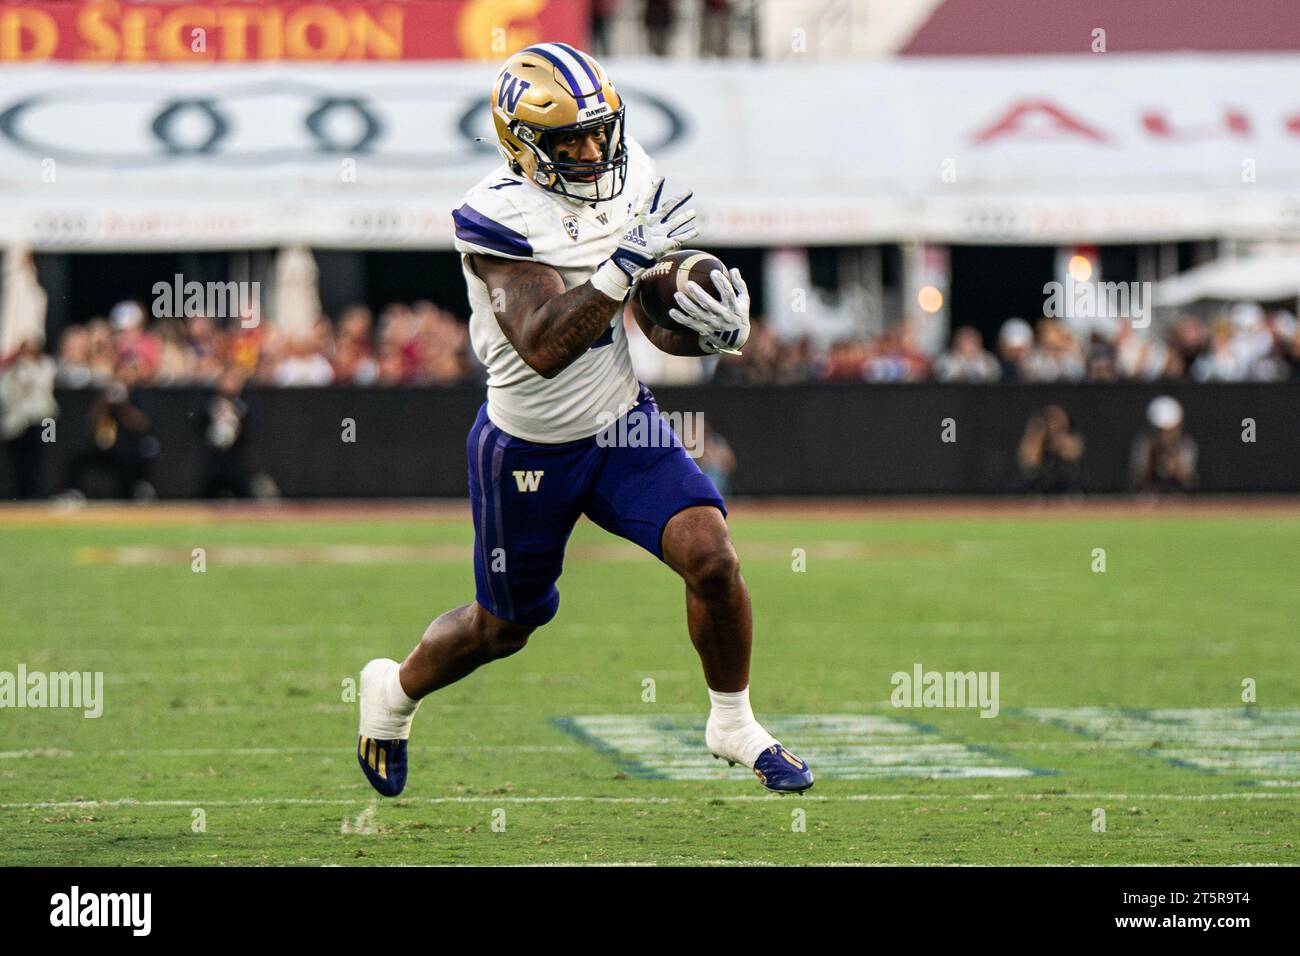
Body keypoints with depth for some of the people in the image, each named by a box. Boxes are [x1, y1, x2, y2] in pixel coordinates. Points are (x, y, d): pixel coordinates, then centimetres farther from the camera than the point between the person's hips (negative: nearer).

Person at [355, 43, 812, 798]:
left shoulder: (634, 185, -6)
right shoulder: (499, 216, -25)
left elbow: (659, 323, 2)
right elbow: (544, 347, -36)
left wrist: (717, 331, -21)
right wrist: (625, 263, -44)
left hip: (623, 424, 4)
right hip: (529, 450, -4)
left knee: (711, 555, -17)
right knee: (504, 627, 13)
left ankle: (734, 724, 6)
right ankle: (395, 690, 44)